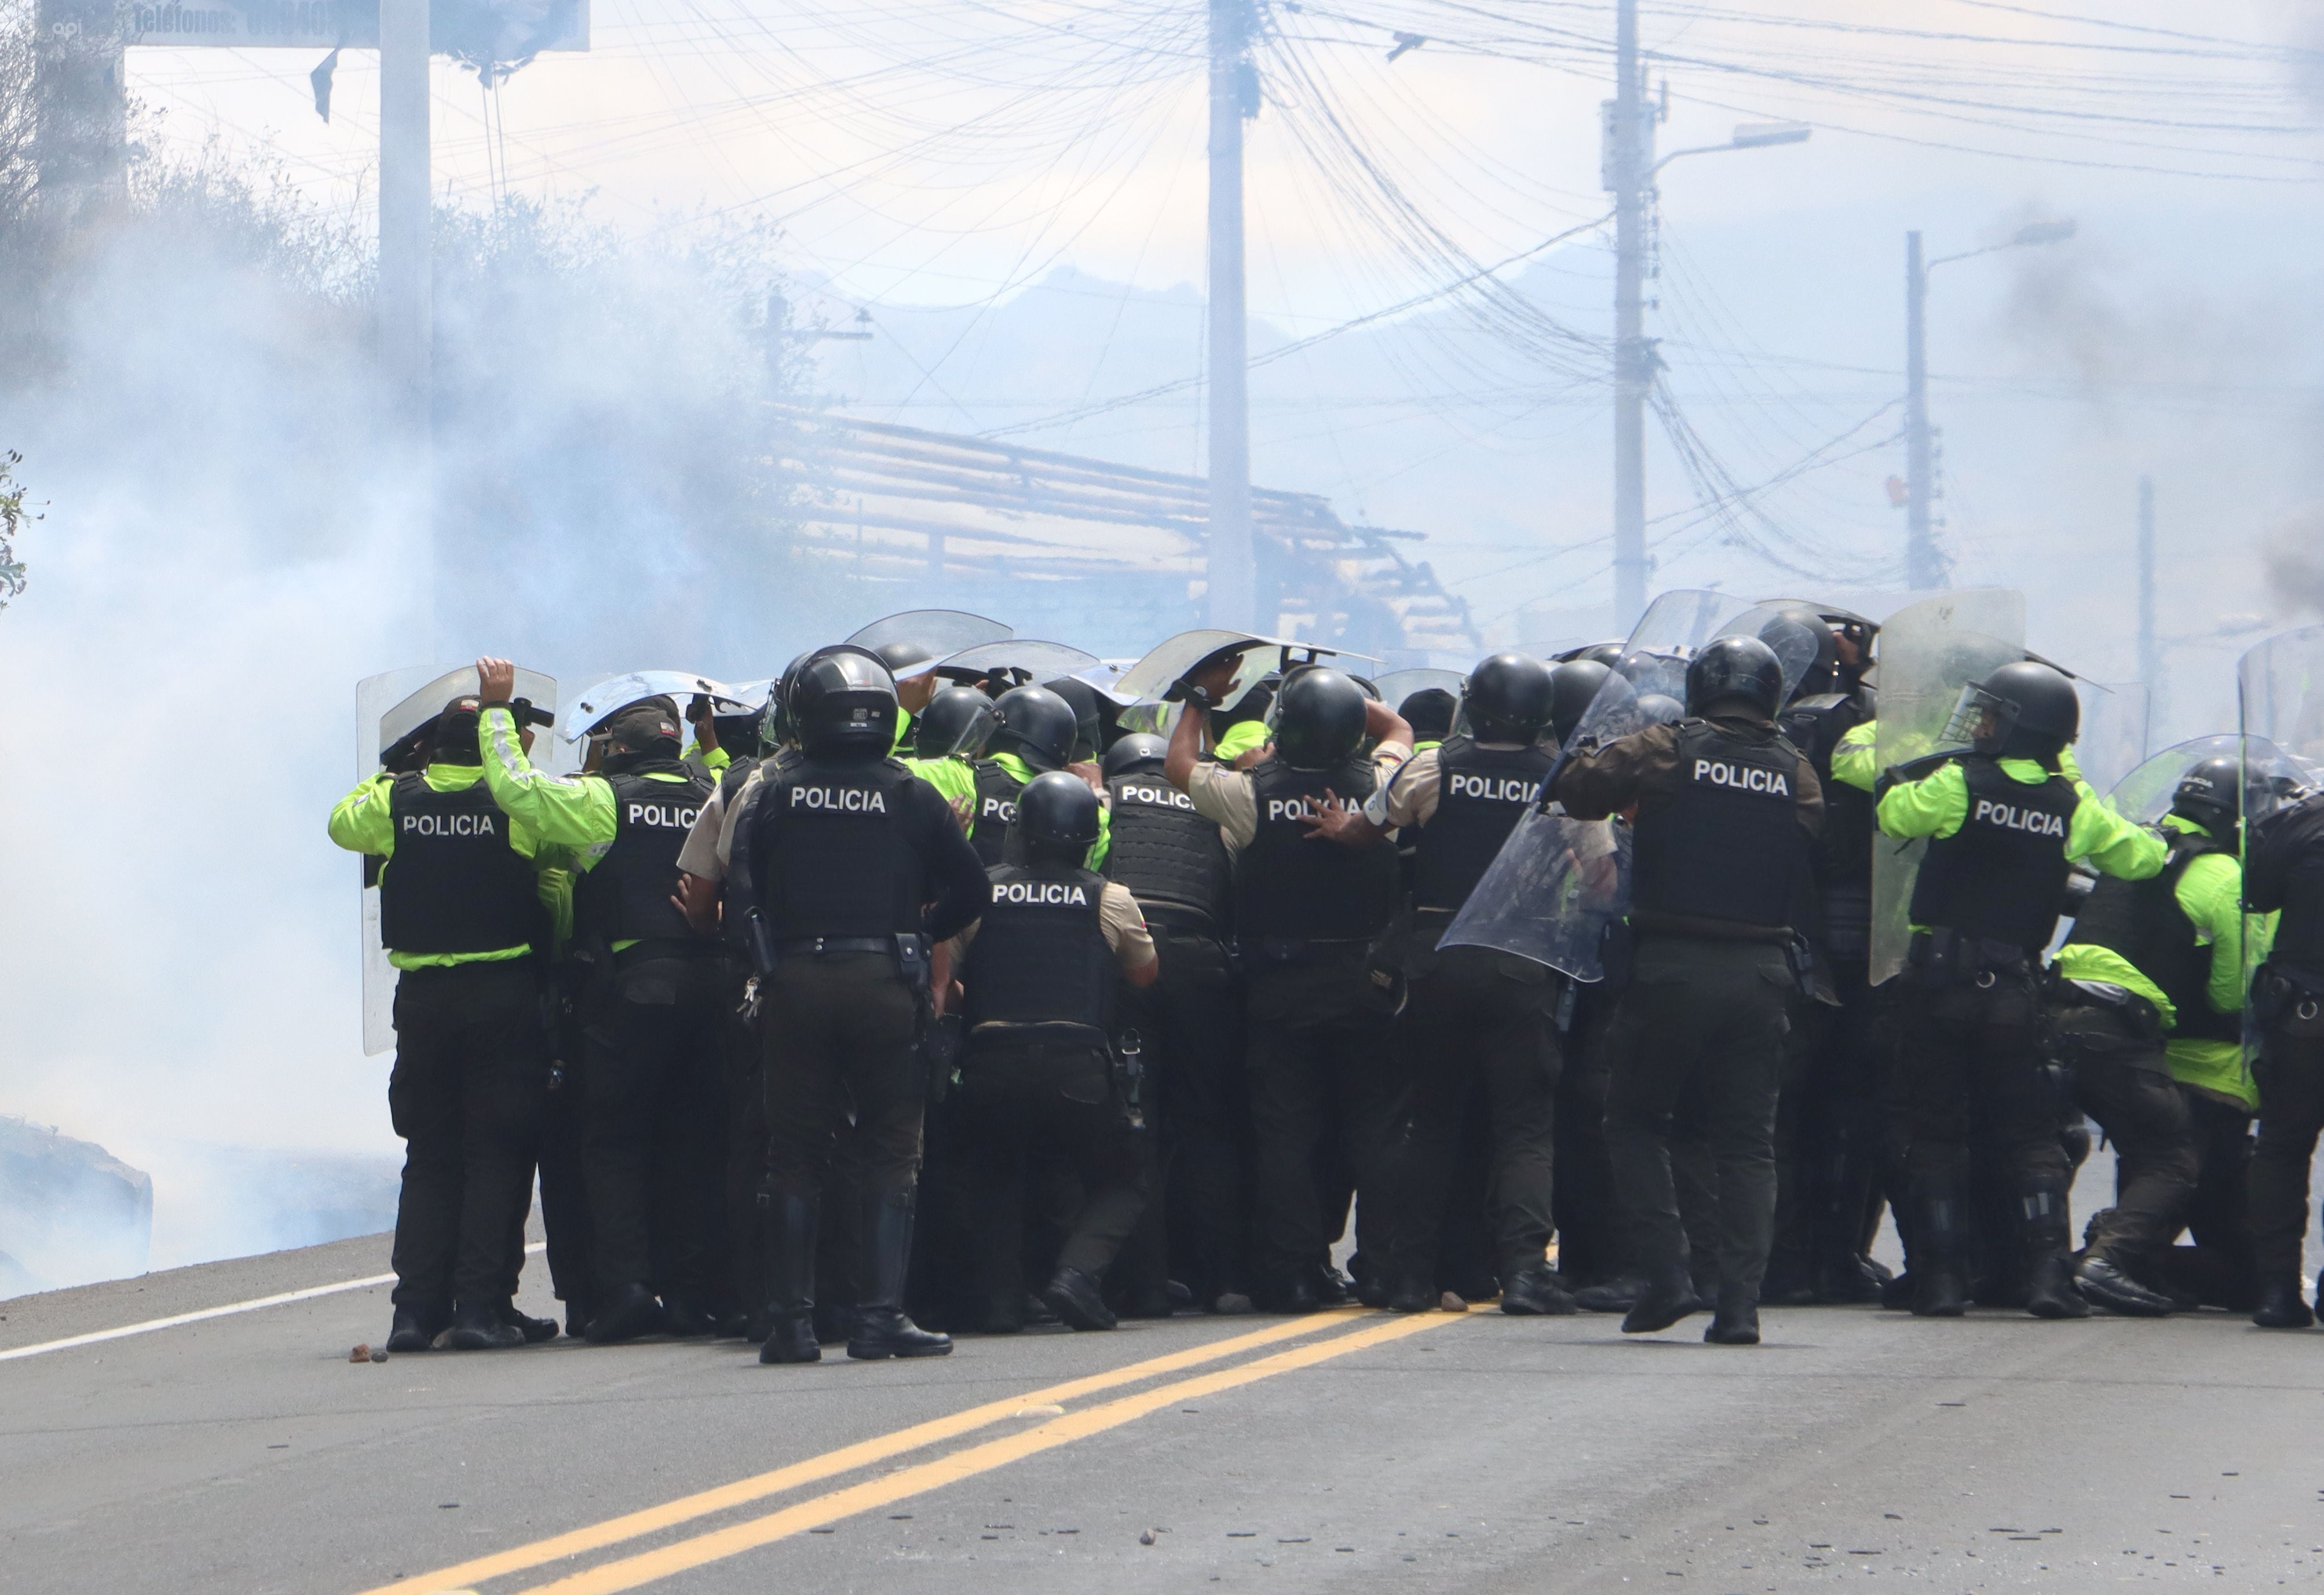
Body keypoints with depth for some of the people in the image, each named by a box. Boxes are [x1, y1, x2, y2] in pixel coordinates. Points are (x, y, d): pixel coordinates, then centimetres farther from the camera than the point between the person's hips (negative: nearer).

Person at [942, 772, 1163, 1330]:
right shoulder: (1111, 900, 8)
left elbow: (937, 976, 8)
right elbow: (1147, 974, 22)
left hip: (989, 1067, 1)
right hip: (1077, 1068, -1)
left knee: (992, 1178, 27)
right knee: (1124, 1179, 19)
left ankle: (1000, 1298, 9)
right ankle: (1078, 1272, -7)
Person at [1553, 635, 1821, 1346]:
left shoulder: (1666, 751, -4)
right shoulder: (1797, 773, 6)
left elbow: (1577, 788, -8)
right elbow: (1803, 866, 8)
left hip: (1671, 966, -3)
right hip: (1762, 972, 3)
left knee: (1636, 1119, 12)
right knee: (1747, 1140, 8)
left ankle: (1666, 1274, 0)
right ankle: (1740, 1300, -1)